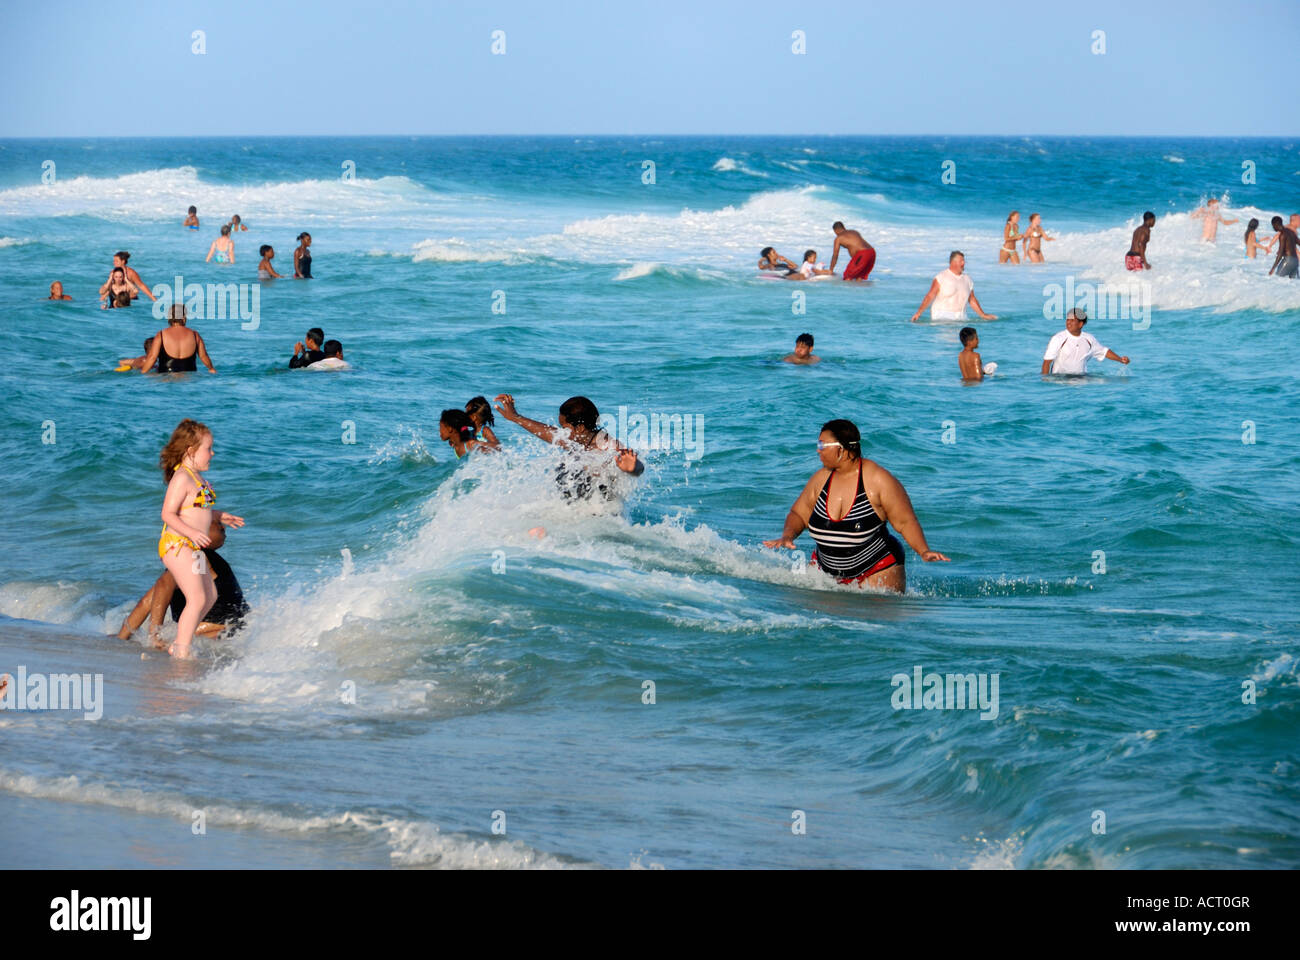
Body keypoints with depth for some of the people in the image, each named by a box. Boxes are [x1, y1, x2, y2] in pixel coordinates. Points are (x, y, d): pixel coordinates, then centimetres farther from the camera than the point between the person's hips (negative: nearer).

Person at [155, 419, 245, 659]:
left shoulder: (197, 477, 14)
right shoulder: (181, 478, -17)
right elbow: (168, 514, -22)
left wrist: (219, 516, 24)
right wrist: (192, 532, -32)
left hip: (193, 548, 11)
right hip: (176, 546, -11)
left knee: (210, 596, 16)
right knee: (197, 599, -14)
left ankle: (178, 645, 23)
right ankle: (182, 652, -10)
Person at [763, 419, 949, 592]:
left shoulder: (878, 480, -15)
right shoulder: (821, 479, 1)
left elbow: (905, 522, -13)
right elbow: (799, 514, 9)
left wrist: (924, 551, -28)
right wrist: (787, 536, -12)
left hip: (876, 572, -5)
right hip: (826, 570, 5)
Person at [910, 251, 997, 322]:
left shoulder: (967, 279, 13)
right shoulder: (941, 277, -2)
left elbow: (972, 300, 21)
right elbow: (930, 296, -5)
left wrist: (983, 315, 20)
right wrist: (919, 312, -13)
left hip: (960, 317, 4)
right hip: (942, 316, -4)